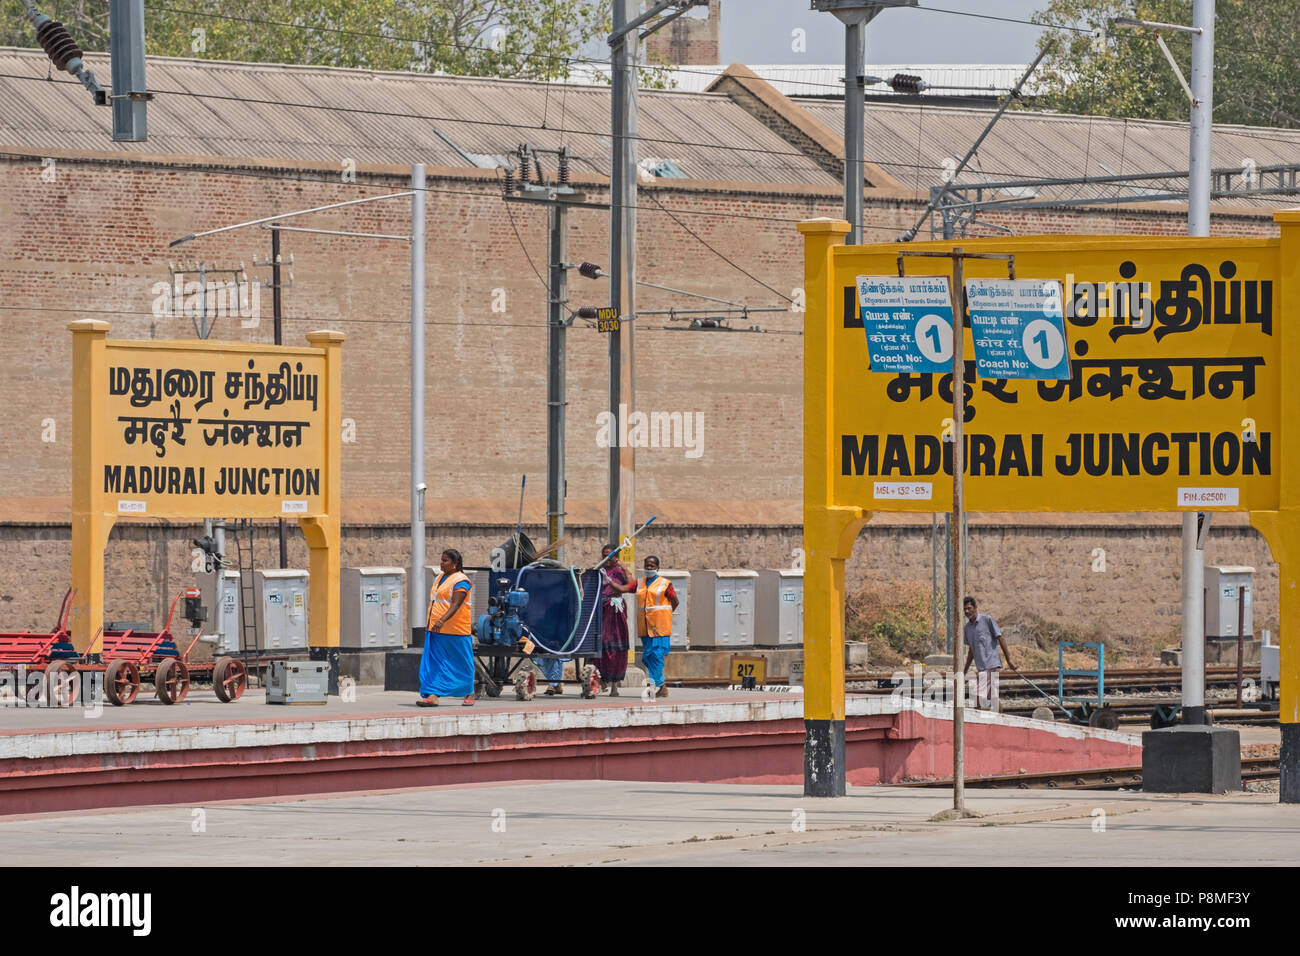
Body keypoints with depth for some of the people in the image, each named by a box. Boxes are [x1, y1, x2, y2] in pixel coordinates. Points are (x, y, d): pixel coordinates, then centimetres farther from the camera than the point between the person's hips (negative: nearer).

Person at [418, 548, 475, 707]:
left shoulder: (460, 581, -12)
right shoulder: (439, 579, 16)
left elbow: (456, 604, -24)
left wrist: (442, 620, -37)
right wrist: (432, 624, 22)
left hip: (455, 632, -8)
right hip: (436, 631, 8)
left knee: (462, 664, 3)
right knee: (434, 663, -3)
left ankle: (469, 694, 17)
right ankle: (432, 696, -9)